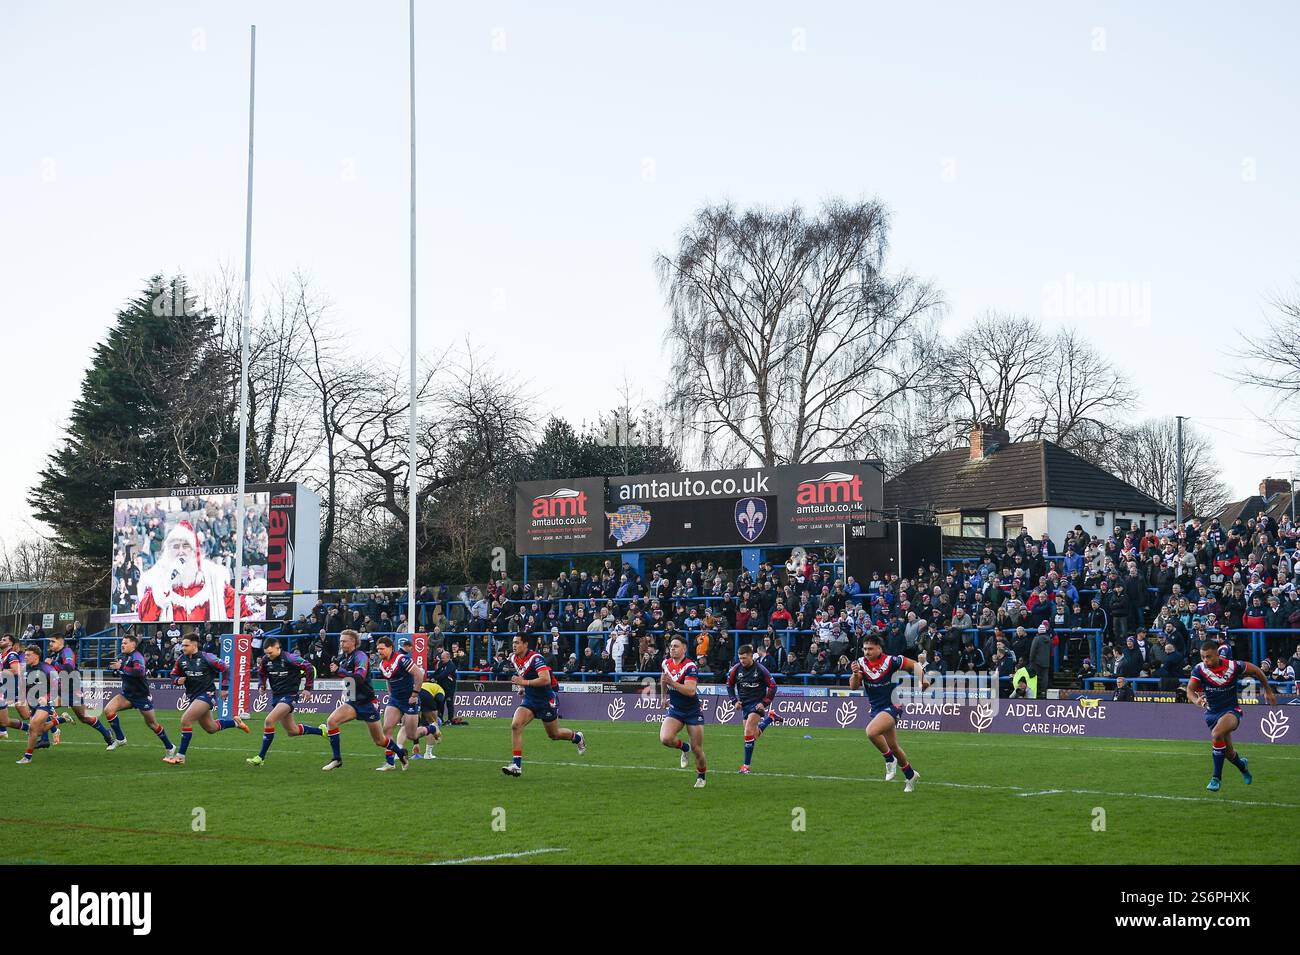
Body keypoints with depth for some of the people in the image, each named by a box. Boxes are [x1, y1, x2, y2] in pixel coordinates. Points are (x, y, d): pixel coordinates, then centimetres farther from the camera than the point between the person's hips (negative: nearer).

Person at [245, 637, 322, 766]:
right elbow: (261, 673, 19)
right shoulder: (265, 660, 0)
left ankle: (261, 757, -18)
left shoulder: (289, 658, -18)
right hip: (276, 696, 8)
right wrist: (261, 686, 1)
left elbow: (309, 668, -12)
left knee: (269, 720, -24)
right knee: (292, 731, 14)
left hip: (289, 696, -8)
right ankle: (322, 731, 37)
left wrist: (307, 688, -11)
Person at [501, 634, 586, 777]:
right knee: (515, 725, -17)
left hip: (546, 700, -6)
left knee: (554, 734, 10)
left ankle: (577, 738, 42)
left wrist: (525, 682, -35)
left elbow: (546, 679, -34)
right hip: (529, 700, 6)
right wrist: (522, 686, 11)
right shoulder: (514, 659, 2)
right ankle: (516, 765, -17)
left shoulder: (535, 658, -23)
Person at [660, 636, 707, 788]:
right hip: (675, 710, 5)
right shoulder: (666, 663, 1)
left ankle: (701, 777, 25)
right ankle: (685, 748, 10)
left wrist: (672, 683, -39)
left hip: (693, 711, -5)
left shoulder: (690, 666, -19)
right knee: (665, 738, -22)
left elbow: (691, 691, -31)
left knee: (697, 749, -1)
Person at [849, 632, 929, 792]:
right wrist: (855, 673, -27)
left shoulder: (890, 661, -14)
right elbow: (853, 687, -8)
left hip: (891, 706, -6)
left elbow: (914, 664, -3)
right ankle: (910, 775, 34)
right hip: (876, 708, 6)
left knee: (871, 732, -30)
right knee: (893, 746, 15)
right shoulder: (861, 663, -2)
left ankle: (890, 759, -6)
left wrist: (922, 679, -19)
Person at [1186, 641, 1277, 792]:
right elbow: (1190, 690, -18)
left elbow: (1257, 671, 1)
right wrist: (1196, 700, -40)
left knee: (1216, 734, -33)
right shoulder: (1199, 669, -12)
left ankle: (1217, 778, -22)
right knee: (1228, 753, 12)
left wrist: (1268, 691, 10)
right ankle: (1242, 765, 51)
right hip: (1212, 712, 4)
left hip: (1231, 710, -4)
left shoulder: (1234, 666, -16)